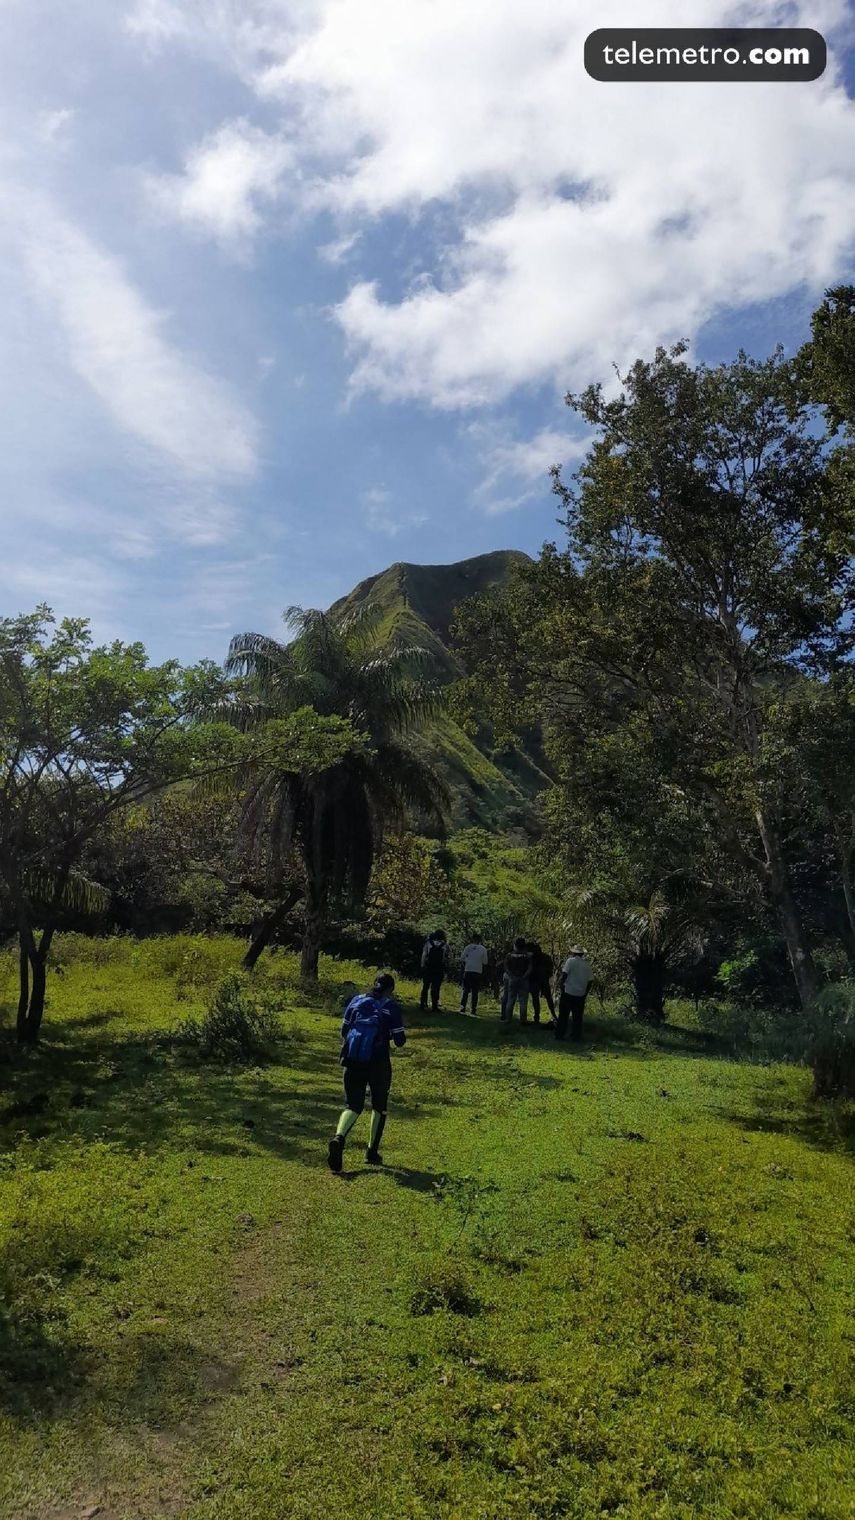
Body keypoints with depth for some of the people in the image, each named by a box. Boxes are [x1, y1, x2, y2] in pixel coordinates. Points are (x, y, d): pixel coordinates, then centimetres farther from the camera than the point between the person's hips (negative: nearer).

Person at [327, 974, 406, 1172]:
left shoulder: (356, 1000, 6)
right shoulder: (392, 1007, -5)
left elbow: (343, 1030, 10)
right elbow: (399, 1040, -6)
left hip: (353, 1062, 3)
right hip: (378, 1064, -2)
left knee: (353, 1105, 6)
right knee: (379, 1106, 19)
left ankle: (339, 1138, -23)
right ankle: (372, 1152, 22)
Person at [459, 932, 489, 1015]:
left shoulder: (468, 947, -2)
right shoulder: (483, 949, -1)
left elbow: (462, 958, -1)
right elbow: (485, 962, 1)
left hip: (468, 971, 0)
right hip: (478, 971, 0)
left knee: (465, 990, 10)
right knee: (475, 992, 5)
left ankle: (462, 1008, 4)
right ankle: (473, 1010, 4)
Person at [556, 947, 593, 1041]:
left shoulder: (570, 961, -6)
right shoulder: (586, 965, 7)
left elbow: (564, 974, -13)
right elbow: (590, 980, 8)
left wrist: (562, 987, -4)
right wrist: (585, 993, 16)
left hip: (568, 992, -3)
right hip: (581, 994, 3)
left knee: (563, 1015, 5)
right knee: (577, 1017, 11)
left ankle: (559, 1035, 7)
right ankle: (576, 1036, 11)